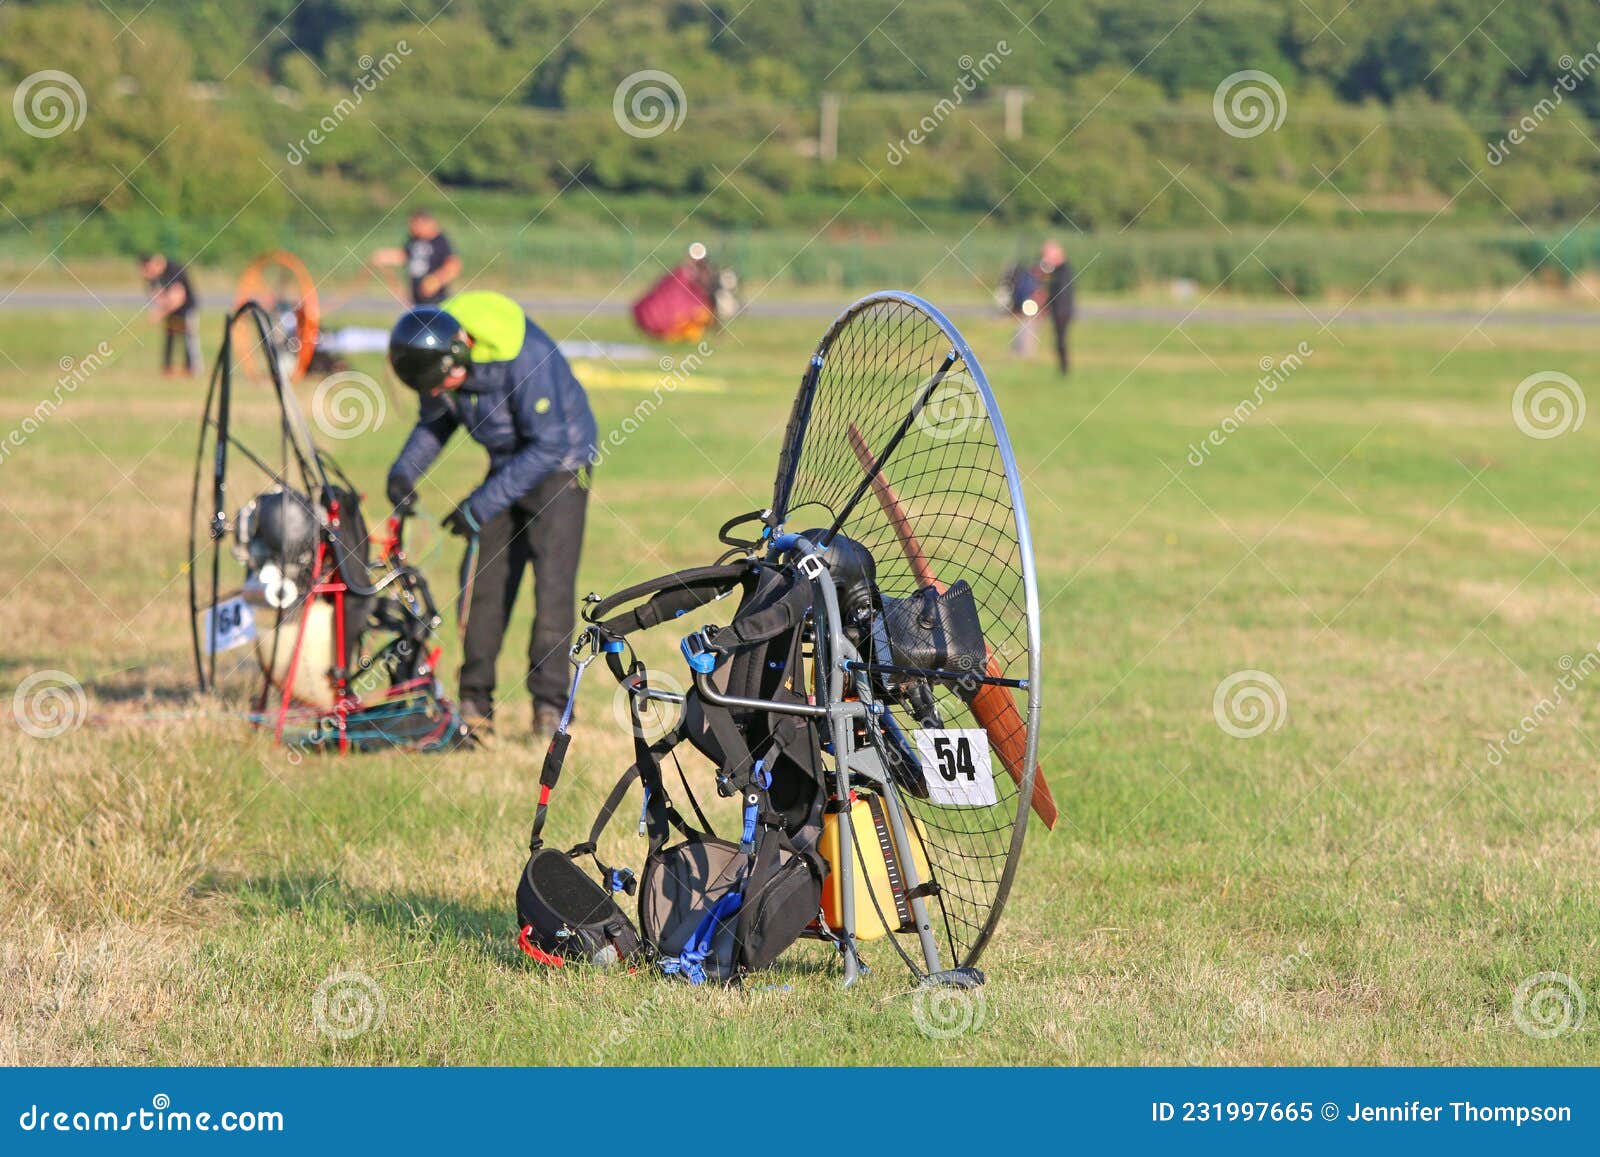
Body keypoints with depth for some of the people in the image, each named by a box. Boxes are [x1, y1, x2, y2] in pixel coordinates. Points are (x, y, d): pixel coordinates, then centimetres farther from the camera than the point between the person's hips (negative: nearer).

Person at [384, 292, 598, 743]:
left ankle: (549, 704, -9)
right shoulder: (435, 348, -13)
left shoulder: (526, 358, -34)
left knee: (552, 582, -14)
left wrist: (483, 503, -29)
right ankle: (475, 702, 5)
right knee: (482, 581, -1)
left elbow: (549, 446, -29)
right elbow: (434, 421, 7)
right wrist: (404, 470, -10)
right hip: (506, 463, 6)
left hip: (559, 463, -6)